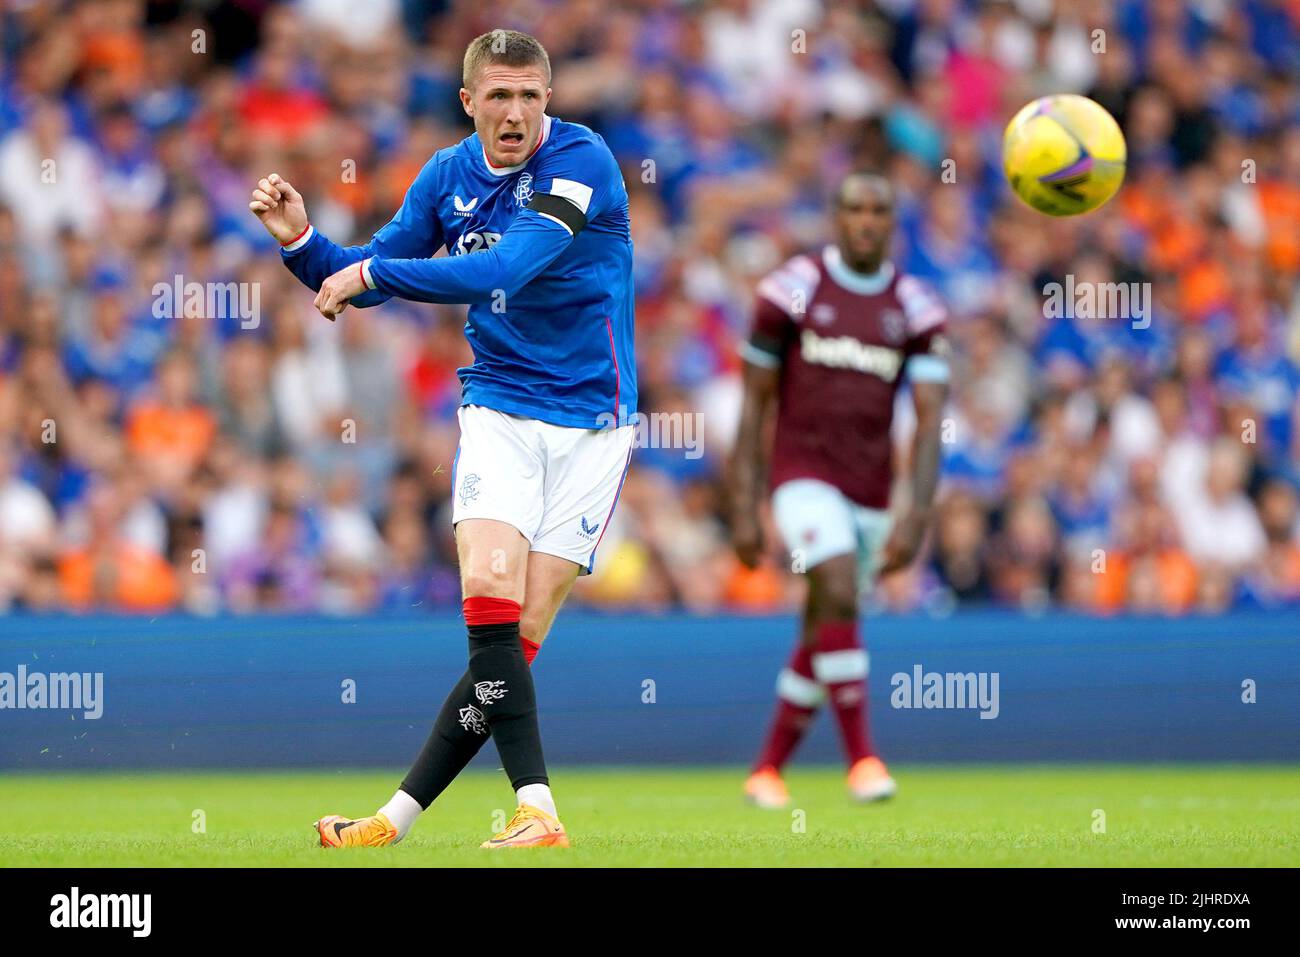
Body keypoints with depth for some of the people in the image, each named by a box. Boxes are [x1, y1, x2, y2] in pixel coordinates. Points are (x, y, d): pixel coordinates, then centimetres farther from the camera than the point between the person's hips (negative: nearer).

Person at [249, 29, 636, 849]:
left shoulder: (583, 161, -15)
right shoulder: (449, 176, 4)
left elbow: (501, 270, -26)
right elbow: (367, 279, 13)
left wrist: (370, 271, -22)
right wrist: (302, 241, -7)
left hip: (591, 423, -3)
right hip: (499, 408, 3)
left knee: (518, 637, -7)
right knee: (490, 589, -19)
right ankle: (537, 812, -20)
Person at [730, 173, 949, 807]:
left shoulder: (915, 309, 2)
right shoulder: (793, 290, -4)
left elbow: (930, 421, -3)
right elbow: (754, 406, -1)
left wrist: (917, 518, -14)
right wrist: (743, 511, -4)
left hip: (871, 492, 4)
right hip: (805, 476, -4)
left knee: (823, 638, 10)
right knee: (839, 596, -24)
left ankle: (768, 769, 24)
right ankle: (861, 757, -20)